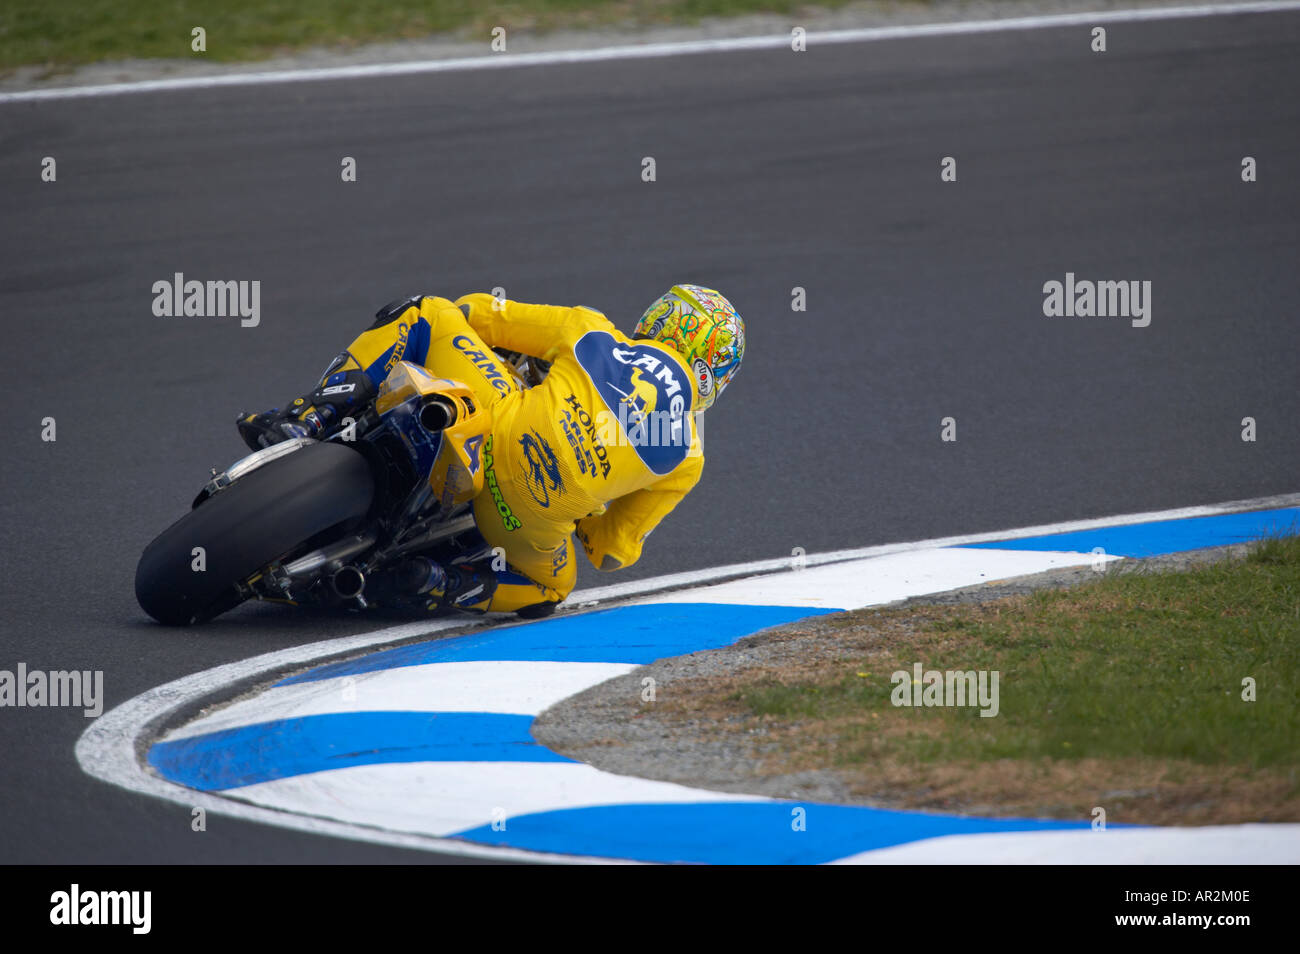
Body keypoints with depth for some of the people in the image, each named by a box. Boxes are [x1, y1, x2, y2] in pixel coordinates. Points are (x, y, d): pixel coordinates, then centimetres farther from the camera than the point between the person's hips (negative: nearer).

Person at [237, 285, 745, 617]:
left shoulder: (594, 333, 18)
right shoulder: (688, 459, 18)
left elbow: (484, 315, 21)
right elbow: (614, 550, 21)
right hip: (534, 527, 1)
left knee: (426, 316, 20)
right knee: (551, 585, 37)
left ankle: (305, 420, -1)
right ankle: (440, 587, 5)